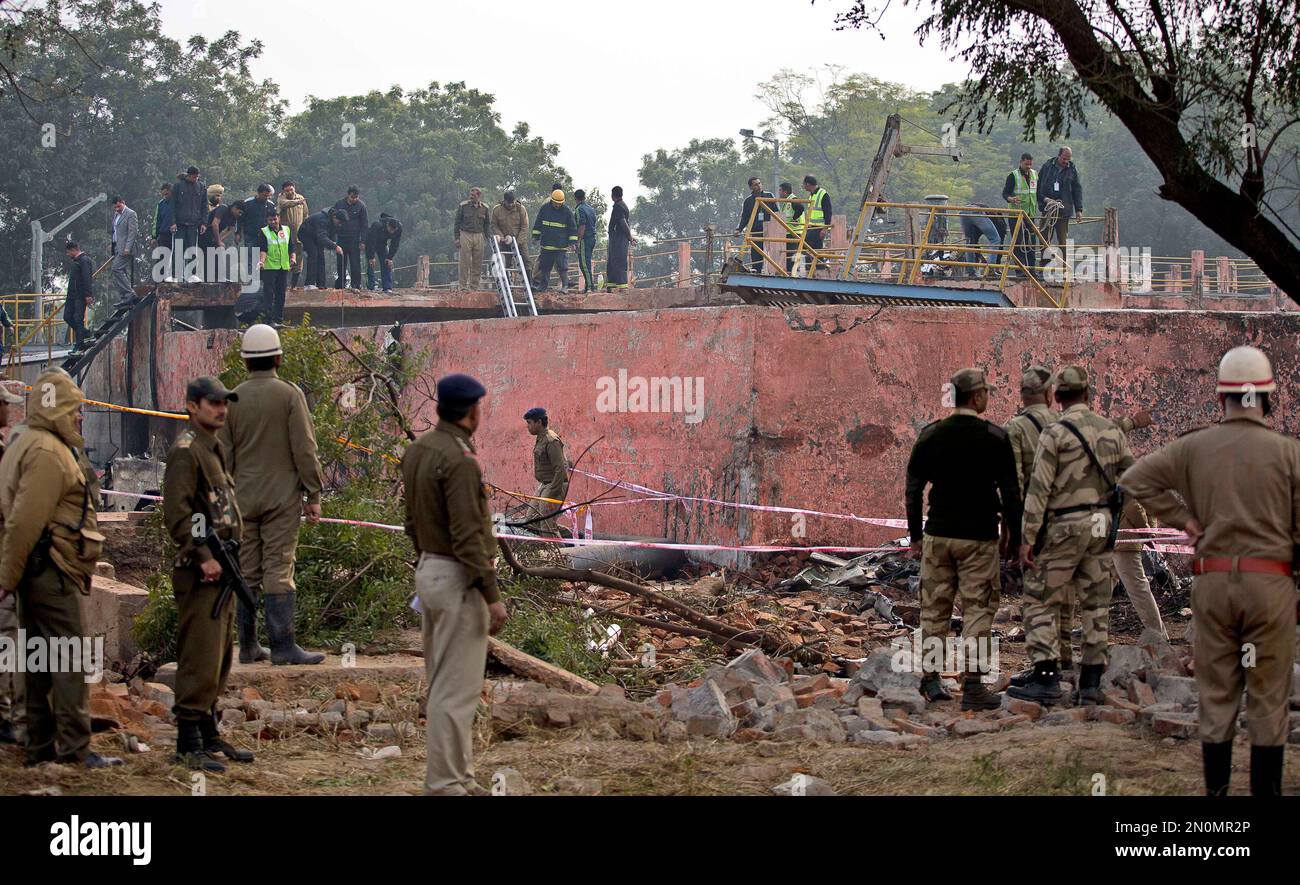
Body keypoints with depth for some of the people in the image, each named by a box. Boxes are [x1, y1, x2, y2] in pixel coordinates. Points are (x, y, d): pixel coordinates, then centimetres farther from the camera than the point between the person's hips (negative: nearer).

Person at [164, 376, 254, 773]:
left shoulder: (218, 450, 18)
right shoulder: (186, 452, -12)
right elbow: (177, 515, -20)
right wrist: (204, 557, -22)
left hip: (221, 570, 10)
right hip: (199, 575, -10)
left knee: (219, 660, 14)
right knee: (200, 660, -10)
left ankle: (209, 735, 22)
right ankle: (188, 743, -8)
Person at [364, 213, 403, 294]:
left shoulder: (399, 228, -23)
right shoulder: (377, 226, -37)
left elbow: (395, 244, -14)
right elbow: (371, 242, -32)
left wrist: (390, 258, -17)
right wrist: (371, 257, -30)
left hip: (382, 243, 4)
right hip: (370, 243, -4)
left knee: (387, 265, -7)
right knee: (371, 264, -13)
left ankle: (388, 288, -9)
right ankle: (370, 288, -11)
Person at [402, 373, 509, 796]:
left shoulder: (418, 450, 8)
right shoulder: (459, 459, -21)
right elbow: (467, 536, -24)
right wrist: (492, 596, -21)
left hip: (429, 571, 10)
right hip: (459, 582, -10)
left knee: (443, 683, 15)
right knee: (457, 689, -6)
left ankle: (456, 775, 22)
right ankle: (445, 784, -4)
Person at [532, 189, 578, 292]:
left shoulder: (567, 212, -1)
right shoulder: (544, 209, 4)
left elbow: (572, 228, 5)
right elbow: (537, 224, 14)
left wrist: (573, 241, 0)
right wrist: (536, 236, 11)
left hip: (561, 246, -3)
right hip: (546, 244, 3)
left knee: (562, 267, -7)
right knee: (544, 267, 9)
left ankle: (565, 286, -1)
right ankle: (542, 286, 18)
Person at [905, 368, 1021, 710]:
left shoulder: (930, 436, 2)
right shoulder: (994, 438, -7)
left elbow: (913, 489, 4)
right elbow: (1009, 492, -6)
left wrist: (915, 536, 12)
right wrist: (1015, 536, 4)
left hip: (938, 536, 3)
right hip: (979, 539, -3)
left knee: (934, 608, 11)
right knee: (978, 609, 1)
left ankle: (930, 679, 14)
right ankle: (973, 686, -1)